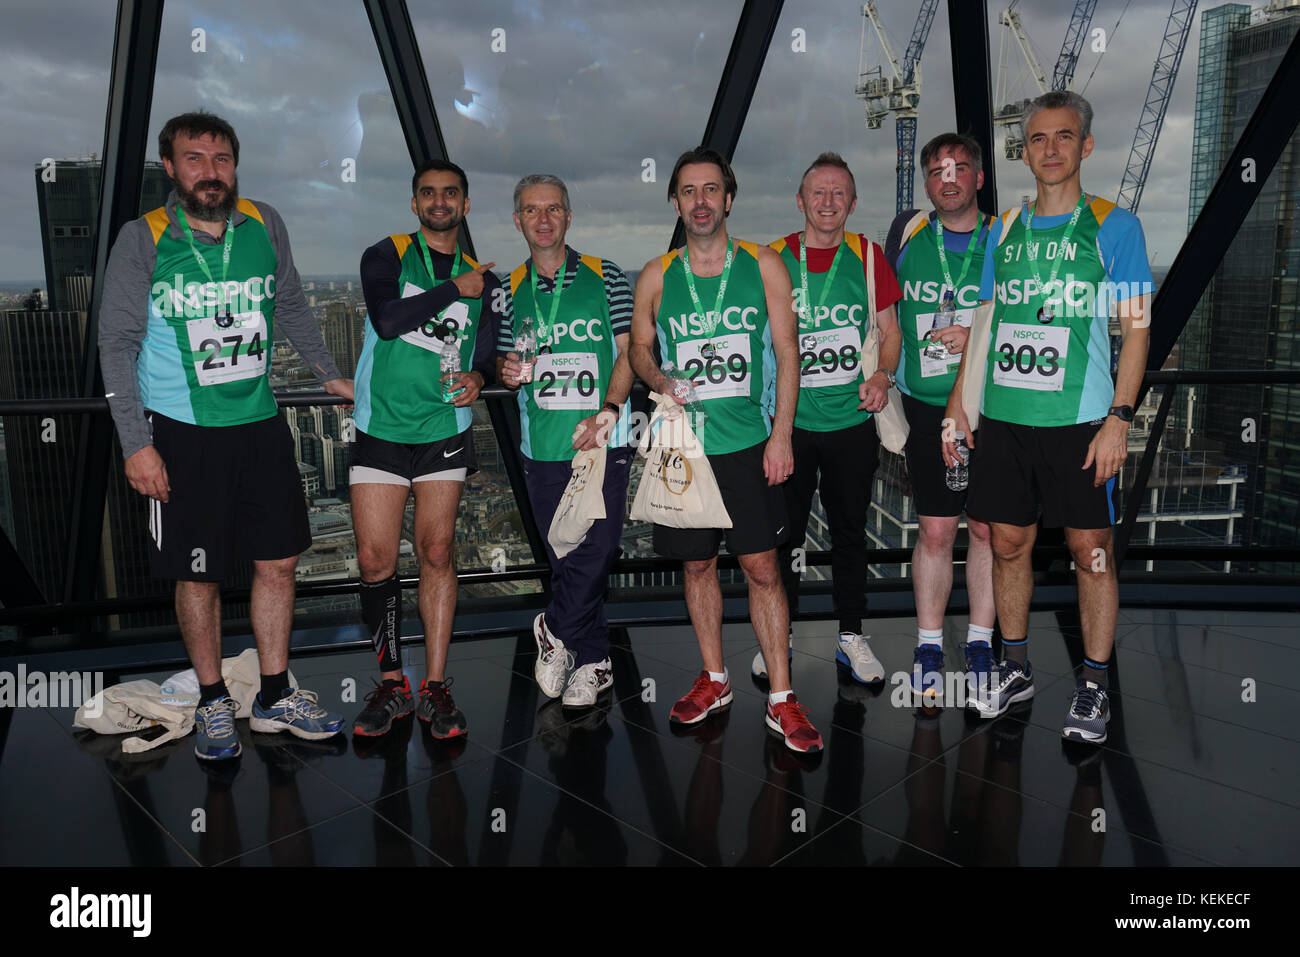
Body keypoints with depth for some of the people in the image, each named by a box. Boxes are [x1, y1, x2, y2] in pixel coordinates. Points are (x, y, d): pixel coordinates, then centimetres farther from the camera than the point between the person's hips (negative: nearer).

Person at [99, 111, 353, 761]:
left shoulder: (265, 225, 4)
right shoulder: (143, 239, -6)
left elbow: (290, 307, 18)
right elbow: (118, 345, -5)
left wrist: (329, 374, 21)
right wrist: (136, 444, -11)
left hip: (260, 423, 4)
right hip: (183, 433, -3)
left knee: (278, 561, 8)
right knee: (198, 575, 5)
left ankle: (275, 697, 24)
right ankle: (213, 702, 25)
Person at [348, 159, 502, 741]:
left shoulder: (481, 280, 13)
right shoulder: (385, 256, 4)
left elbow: (486, 354, 12)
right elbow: (387, 319, -15)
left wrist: (477, 376, -11)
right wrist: (455, 289, -8)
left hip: (444, 431, 1)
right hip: (380, 429, -1)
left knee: (437, 555, -2)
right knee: (376, 562, -2)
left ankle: (435, 686, 8)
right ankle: (391, 684, 13)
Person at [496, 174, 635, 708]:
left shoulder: (604, 276, 3)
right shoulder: (512, 290, 12)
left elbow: (629, 352, -1)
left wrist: (607, 411, -14)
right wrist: (507, 371, -5)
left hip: (602, 441, -3)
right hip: (542, 444, 3)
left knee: (594, 551, -10)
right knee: (565, 558, 7)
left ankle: (555, 631, 15)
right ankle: (592, 661, 21)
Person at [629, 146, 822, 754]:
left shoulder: (763, 266, 3)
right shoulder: (656, 277, 6)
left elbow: (786, 353, 2)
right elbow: (638, 347, 15)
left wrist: (780, 434, -5)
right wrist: (660, 381, -8)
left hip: (749, 443, -1)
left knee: (762, 567, -1)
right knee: (697, 564, 10)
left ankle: (781, 699, 10)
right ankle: (714, 680, 28)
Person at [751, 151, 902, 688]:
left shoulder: (866, 256, 4)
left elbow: (888, 328, 10)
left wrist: (882, 375, -7)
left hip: (852, 419, 1)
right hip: (788, 421, -1)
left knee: (850, 532, 11)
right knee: (783, 533, 7)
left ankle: (851, 637, 26)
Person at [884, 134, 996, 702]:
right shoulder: (907, 233, 6)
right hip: (926, 408, 0)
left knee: (988, 528, 7)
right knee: (934, 531, 4)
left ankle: (981, 641, 24)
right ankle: (928, 645, 19)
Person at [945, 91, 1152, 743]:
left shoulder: (1113, 226, 1)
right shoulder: (1003, 230, 12)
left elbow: (1137, 328, -3)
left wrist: (1118, 418, -12)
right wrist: (958, 402, 10)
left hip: (1080, 419, -4)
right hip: (1002, 415, 4)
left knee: (1090, 549, 2)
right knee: (1008, 543, 9)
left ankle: (1094, 684, 16)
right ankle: (1015, 669, 25)